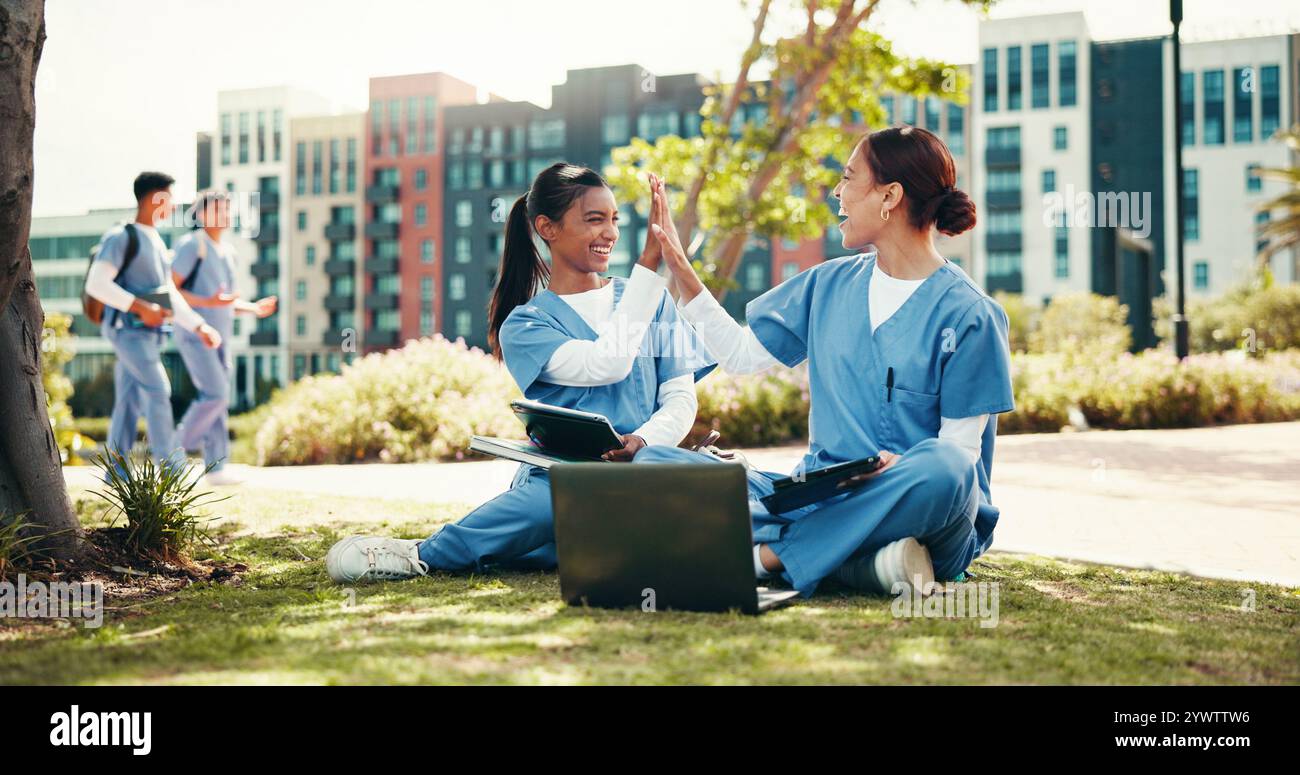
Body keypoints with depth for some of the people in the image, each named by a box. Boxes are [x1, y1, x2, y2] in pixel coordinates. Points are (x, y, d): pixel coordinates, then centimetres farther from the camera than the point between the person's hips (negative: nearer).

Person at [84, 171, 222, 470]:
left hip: (149, 332, 9)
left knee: (130, 401, 8)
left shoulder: (156, 243, 19)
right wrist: (140, 307, -22)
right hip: (127, 329, -9)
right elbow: (96, 283, -18)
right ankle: (172, 465, -15)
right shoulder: (121, 238, -9)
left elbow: (170, 294, 22)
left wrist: (199, 327, 13)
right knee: (158, 390, -15)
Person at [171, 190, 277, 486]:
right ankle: (178, 447, 1)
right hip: (193, 335, -8)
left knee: (219, 401, 3)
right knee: (215, 394, -17)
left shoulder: (227, 251, 15)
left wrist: (253, 308, 6)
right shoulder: (192, 246, -10)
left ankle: (216, 467, 4)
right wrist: (207, 303, -25)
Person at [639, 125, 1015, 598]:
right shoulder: (829, 285, 13)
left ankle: (765, 555, -28)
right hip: (820, 499, 5)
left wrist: (899, 470, -27)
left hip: (902, 506, -4)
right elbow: (741, 355, 19)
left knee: (944, 470, -41)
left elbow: (961, 444, -7)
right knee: (655, 464, -14)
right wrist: (680, 270, 13)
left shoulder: (969, 314, -4)